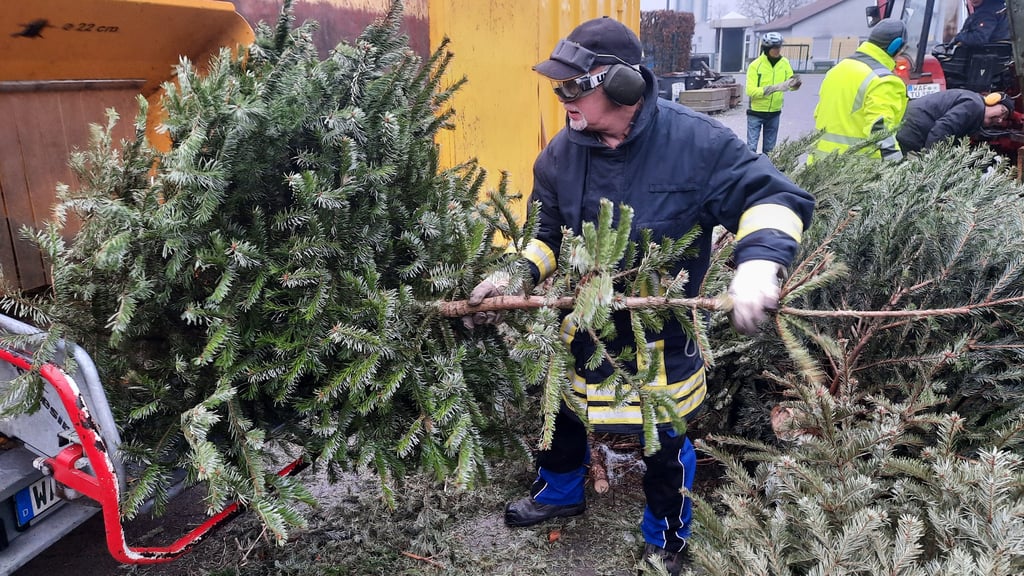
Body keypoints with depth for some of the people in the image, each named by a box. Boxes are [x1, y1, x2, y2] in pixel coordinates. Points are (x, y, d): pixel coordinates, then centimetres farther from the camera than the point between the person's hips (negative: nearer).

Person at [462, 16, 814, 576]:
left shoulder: (697, 143, -22)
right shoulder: (561, 153, -7)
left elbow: (775, 197, -20)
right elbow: (547, 233, 4)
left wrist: (758, 262, -38)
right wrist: (513, 276, -12)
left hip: (661, 334, -4)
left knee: (665, 437, 15)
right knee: (561, 413, 23)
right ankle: (558, 491, 55)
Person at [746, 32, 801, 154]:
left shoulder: (784, 63, 0)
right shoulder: (755, 65, -13)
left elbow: (791, 83, 1)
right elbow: (751, 91, -20)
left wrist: (795, 83, -24)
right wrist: (775, 88, -27)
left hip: (774, 113, 4)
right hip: (756, 113, -4)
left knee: (769, 148, 12)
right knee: (751, 147, -4)